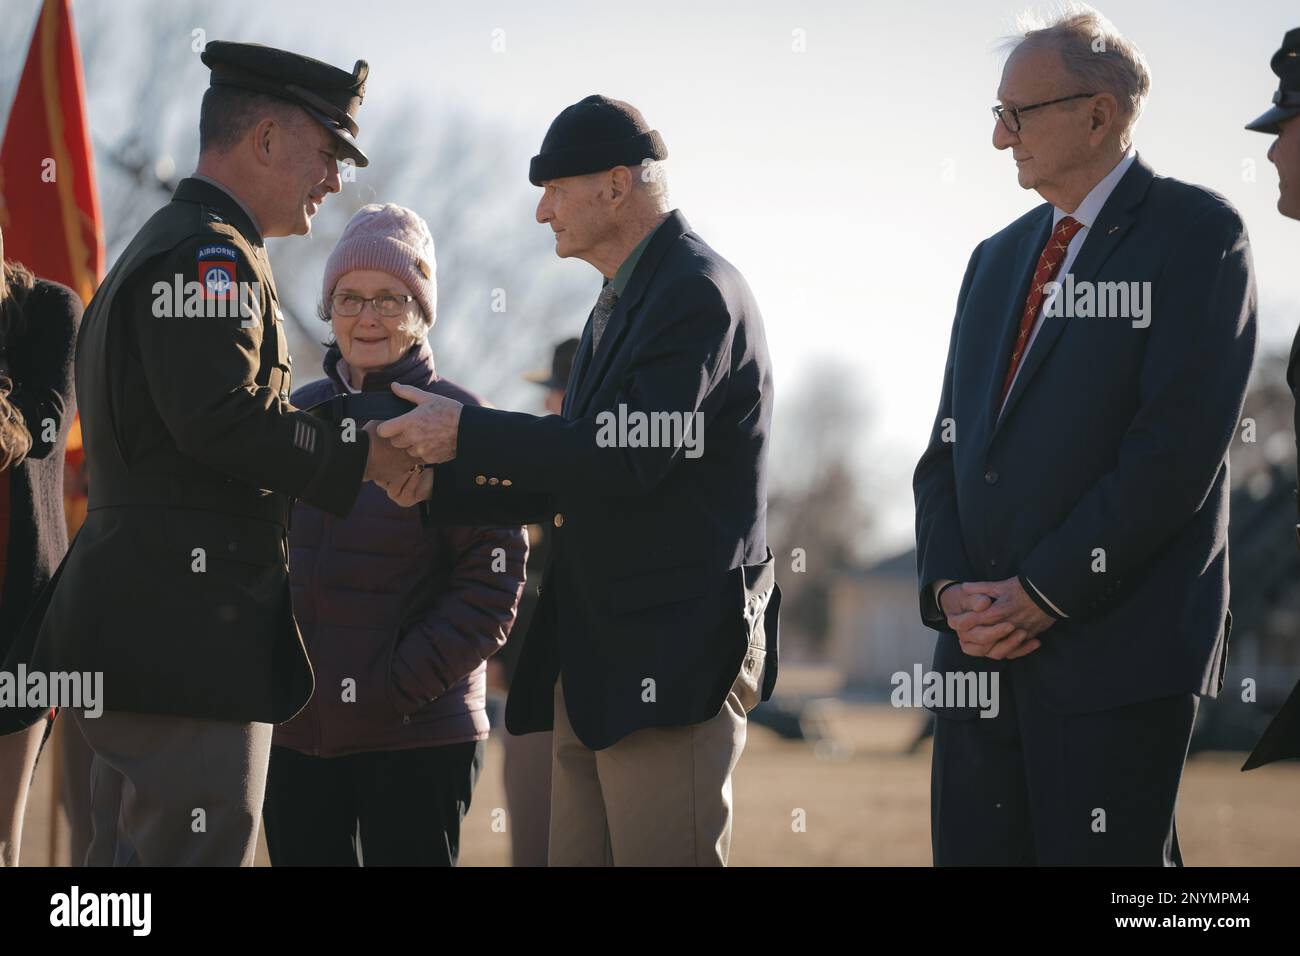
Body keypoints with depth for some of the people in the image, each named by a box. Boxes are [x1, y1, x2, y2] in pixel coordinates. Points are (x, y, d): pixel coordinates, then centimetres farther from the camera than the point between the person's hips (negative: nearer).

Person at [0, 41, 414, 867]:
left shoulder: (160, 248, 23)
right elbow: (221, 415, -23)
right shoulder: (210, 253, -11)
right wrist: (363, 458, -13)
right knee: (198, 849, -12)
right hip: (186, 638, -11)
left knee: (132, 848, 12)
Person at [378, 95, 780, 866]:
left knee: (663, 856, -10)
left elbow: (630, 455, -22)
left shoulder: (700, 292, -11)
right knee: (578, 855, 8)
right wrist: (441, 487, 8)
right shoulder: (621, 304, 21)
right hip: (595, 668, 10)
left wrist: (467, 433, -17)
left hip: (676, 655, -10)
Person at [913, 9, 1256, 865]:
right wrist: (952, 589, -2)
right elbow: (949, 447, 17)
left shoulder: (1196, 233, -4)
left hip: (1118, 659, -7)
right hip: (984, 656, 7)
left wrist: (1042, 596, -14)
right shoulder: (998, 259, 19)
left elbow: (1177, 448, -14)